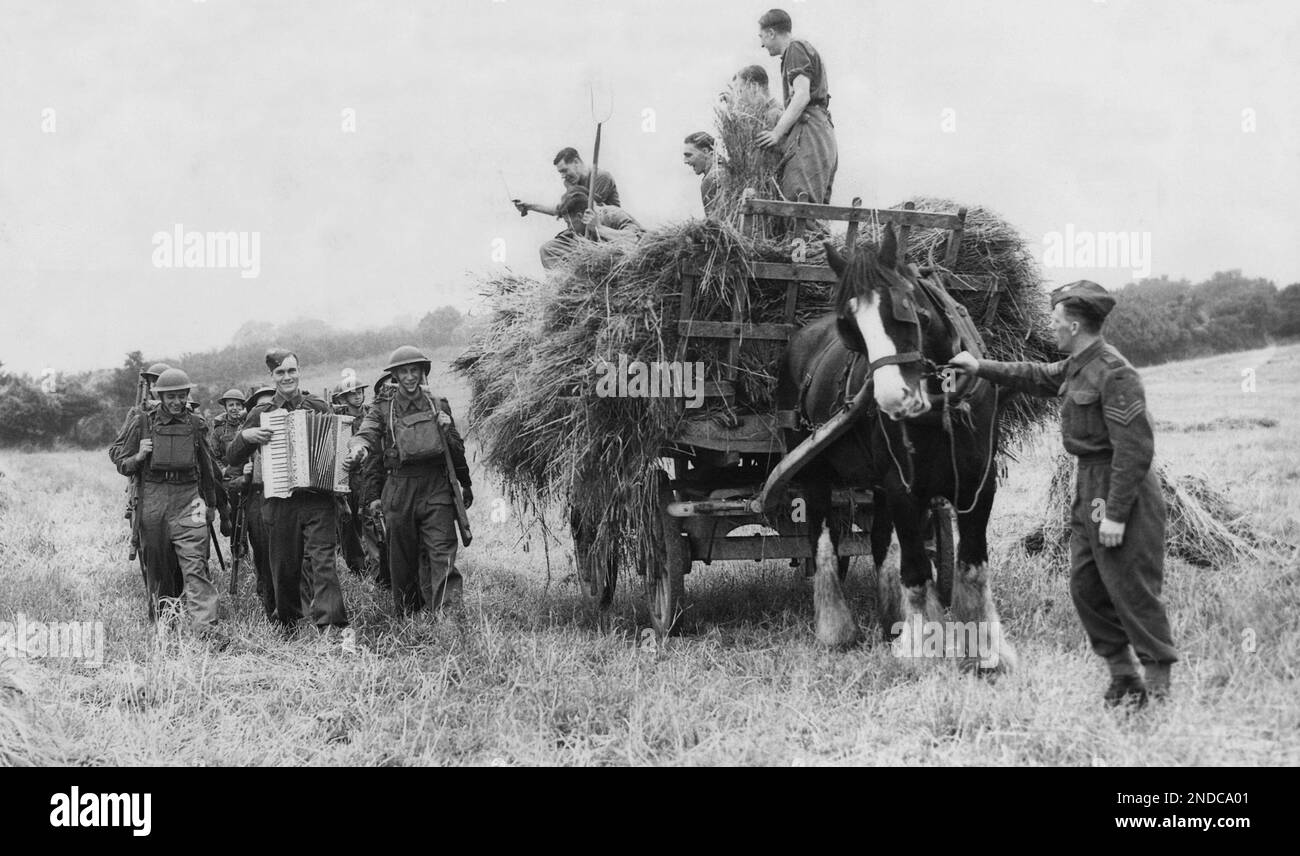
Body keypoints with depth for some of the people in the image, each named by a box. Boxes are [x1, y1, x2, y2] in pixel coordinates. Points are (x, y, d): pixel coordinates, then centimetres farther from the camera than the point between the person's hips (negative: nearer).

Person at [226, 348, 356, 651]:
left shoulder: (320, 408, 8)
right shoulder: (261, 414, 9)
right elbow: (233, 459, 11)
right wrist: (246, 436, -8)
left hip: (318, 499, -2)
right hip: (280, 502, 2)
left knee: (321, 561, -15)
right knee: (284, 568, 7)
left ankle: (332, 627, -23)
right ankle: (287, 624, 24)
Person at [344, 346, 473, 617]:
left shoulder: (439, 407, 13)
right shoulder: (382, 410, 8)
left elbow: (458, 450, 21)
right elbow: (367, 434, -11)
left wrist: (465, 484, 18)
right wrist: (358, 449, -33)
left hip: (436, 487, 0)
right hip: (400, 490, 0)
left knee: (442, 552, -12)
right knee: (402, 558, 5)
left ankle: (449, 613, -21)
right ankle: (406, 616, 17)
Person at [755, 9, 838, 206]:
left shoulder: (796, 49, -2)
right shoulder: (809, 51, 28)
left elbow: (802, 96, -15)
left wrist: (777, 133, -16)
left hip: (808, 133, -10)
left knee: (796, 202, -19)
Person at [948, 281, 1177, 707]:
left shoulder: (1114, 373, -20)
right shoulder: (1077, 366, 10)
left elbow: (1134, 449, -24)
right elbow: (1038, 377, 31)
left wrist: (1116, 513, -24)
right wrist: (981, 367, 31)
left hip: (1120, 489, -10)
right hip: (1089, 487, 10)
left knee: (1131, 588, -5)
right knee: (1085, 585, 12)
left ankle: (1158, 681, 4)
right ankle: (1122, 674, 19)